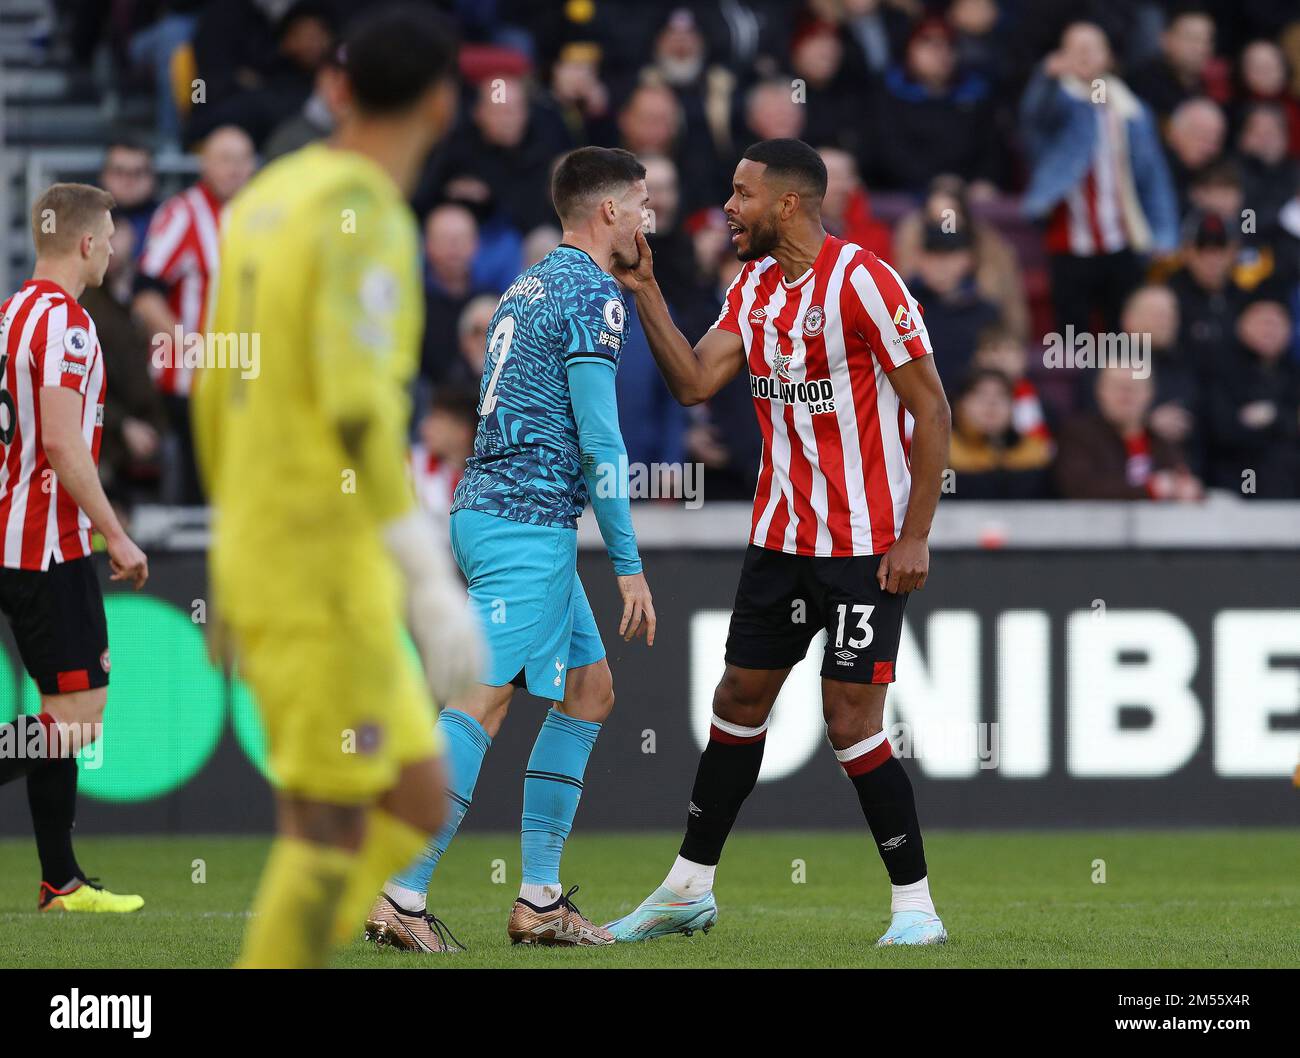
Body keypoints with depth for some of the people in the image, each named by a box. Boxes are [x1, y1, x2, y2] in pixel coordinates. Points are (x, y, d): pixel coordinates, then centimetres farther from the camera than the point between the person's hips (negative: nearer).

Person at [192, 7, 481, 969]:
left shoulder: (264, 201, 13)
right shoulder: (365, 214, -14)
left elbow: (215, 398, 19)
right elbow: (359, 411, -23)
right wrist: (433, 582, -23)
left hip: (256, 556, 9)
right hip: (326, 566, -9)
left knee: (417, 805, 12)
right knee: (330, 827, -4)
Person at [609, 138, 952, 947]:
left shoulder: (862, 283, -15)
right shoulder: (754, 287, 9)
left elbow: (932, 410, -14)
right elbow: (695, 382, 4)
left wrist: (915, 536, -16)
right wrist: (646, 293, -2)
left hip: (866, 545, -7)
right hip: (782, 536, 7)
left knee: (852, 720, -10)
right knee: (740, 698, 11)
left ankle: (915, 904, 1)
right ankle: (690, 889, 21)